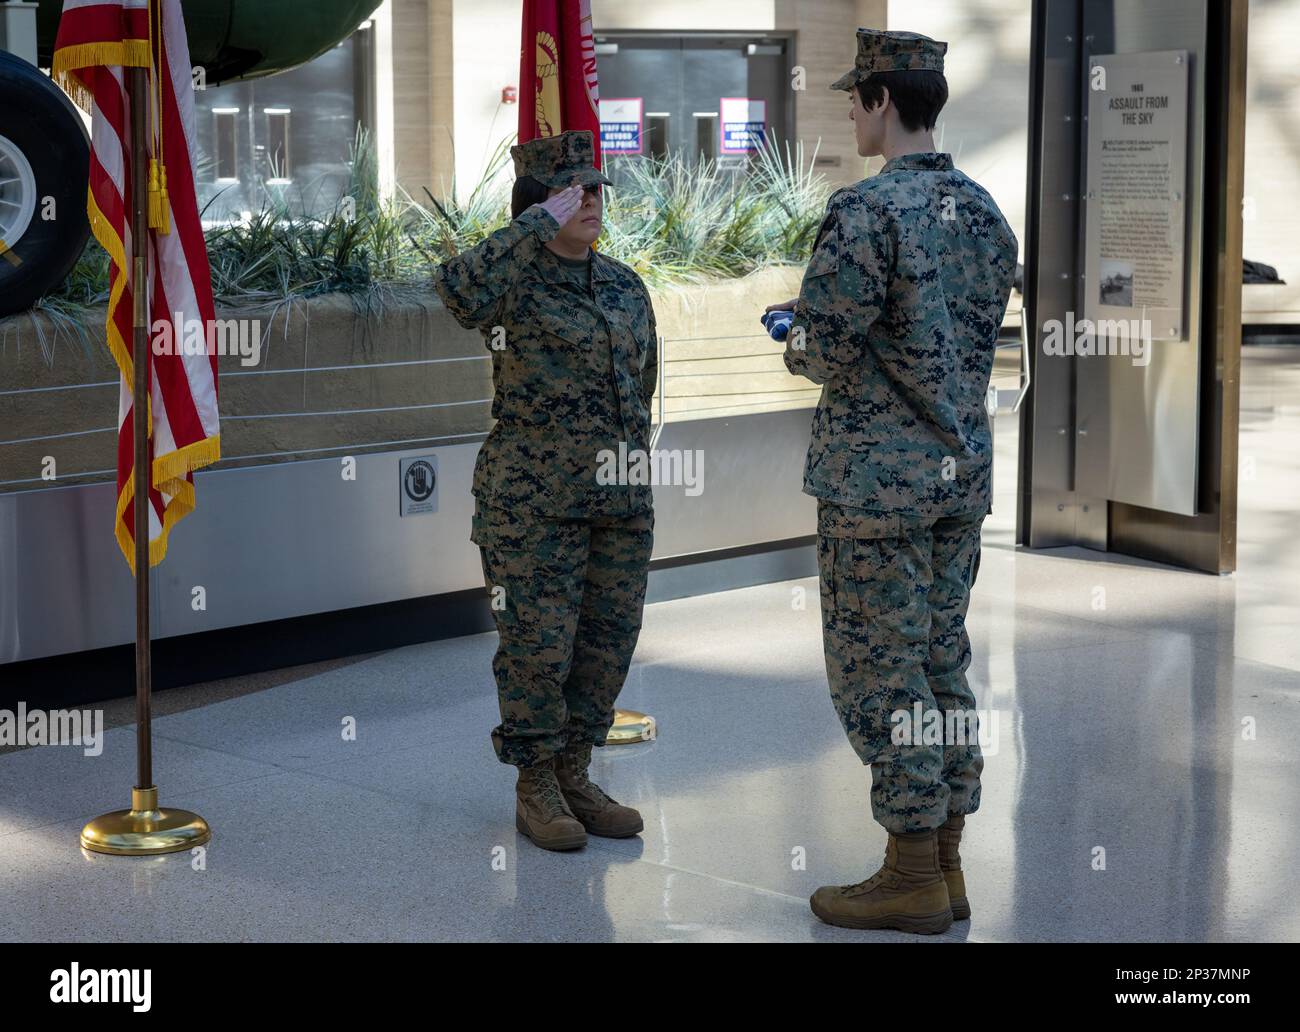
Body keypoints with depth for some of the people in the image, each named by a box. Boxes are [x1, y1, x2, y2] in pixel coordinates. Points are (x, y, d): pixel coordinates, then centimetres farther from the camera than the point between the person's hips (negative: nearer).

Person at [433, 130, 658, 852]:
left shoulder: (625, 285, 11)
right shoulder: (516, 284, -9)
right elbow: (460, 288, -33)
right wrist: (542, 223, -27)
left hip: (622, 501, 6)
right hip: (535, 504, -6)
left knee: (610, 640, 10)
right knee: (539, 644, -1)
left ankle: (575, 776, 24)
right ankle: (535, 789, 14)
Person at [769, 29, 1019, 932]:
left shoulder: (865, 211, -16)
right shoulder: (984, 211, 9)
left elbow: (825, 353, -19)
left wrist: (797, 341, 5)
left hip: (878, 477, -8)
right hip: (965, 469, 8)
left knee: (877, 673, 0)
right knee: (943, 663, 13)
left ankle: (912, 880, 5)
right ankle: (946, 865, 19)